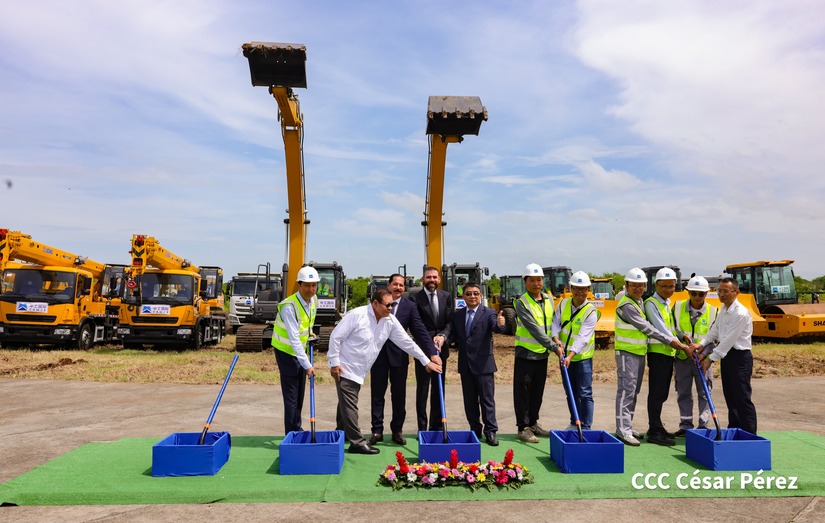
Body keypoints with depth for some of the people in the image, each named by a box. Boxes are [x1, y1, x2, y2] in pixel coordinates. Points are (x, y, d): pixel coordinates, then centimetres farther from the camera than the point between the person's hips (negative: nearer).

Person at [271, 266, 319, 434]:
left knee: (300, 394, 15)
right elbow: (294, 339, -30)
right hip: (286, 351, -8)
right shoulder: (289, 306, -28)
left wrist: (309, 332, 5)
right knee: (291, 396, -6)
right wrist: (307, 365, -30)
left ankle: (297, 430, 28)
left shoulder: (314, 300, -3)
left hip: (300, 350, 8)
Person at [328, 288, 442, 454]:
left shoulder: (390, 321, -4)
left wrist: (426, 361, 1)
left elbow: (406, 342, 1)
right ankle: (356, 442, 0)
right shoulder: (357, 315, -21)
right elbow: (336, 336, -17)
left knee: (347, 403, 18)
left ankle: (342, 435, 32)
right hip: (345, 367, -6)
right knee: (349, 405, -6)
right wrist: (334, 363, -17)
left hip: (359, 371, 6)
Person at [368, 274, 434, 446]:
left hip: (399, 355, 0)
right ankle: (377, 430, 17)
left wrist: (432, 353, -17)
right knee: (377, 394, 7)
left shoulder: (410, 306, -2)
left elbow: (420, 330, -8)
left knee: (399, 395, 8)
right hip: (378, 354, 1)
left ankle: (397, 430, 21)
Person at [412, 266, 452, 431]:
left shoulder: (446, 297, 6)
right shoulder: (416, 298, -8)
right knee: (422, 390, 3)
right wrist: (431, 350, -18)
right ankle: (422, 428, 11)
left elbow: (450, 323, 4)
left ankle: (437, 426, 21)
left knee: (439, 390, 11)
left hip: (441, 350, 4)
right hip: (423, 350, -4)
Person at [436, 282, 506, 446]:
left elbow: (496, 328, -20)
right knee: (470, 400, 13)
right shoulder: (457, 315, 8)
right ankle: (475, 430, 25)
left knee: (487, 399, 2)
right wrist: (442, 337, -22)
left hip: (483, 364, -4)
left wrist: (500, 324, -44)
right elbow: (450, 331, 0)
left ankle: (490, 431, 11)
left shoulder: (489, 313, -4)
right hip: (465, 365, 4)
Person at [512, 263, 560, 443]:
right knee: (522, 392, 0)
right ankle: (523, 428, 9)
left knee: (537, 392, 14)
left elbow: (552, 322, 16)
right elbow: (535, 329, -20)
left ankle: (533, 423, 27)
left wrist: (556, 339, -1)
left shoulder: (549, 299, 8)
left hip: (542, 354, 6)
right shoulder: (521, 303, -14)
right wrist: (554, 347, -21)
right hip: (525, 353, -6)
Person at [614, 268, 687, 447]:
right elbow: (646, 328, -18)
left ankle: (627, 427, 21)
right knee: (626, 391, -9)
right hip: (627, 353, -9)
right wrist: (669, 340, -13)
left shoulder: (639, 301, 13)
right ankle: (623, 431, -7)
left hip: (640, 353, 9)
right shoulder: (626, 305, -17)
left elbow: (652, 324, 19)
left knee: (634, 392, 13)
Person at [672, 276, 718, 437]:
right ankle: (685, 425, 18)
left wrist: (702, 354, -19)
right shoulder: (678, 307, -1)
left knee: (704, 393, 4)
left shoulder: (713, 311, -2)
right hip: (682, 357, 1)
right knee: (683, 393, 8)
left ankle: (703, 426, 15)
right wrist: (682, 335, -18)